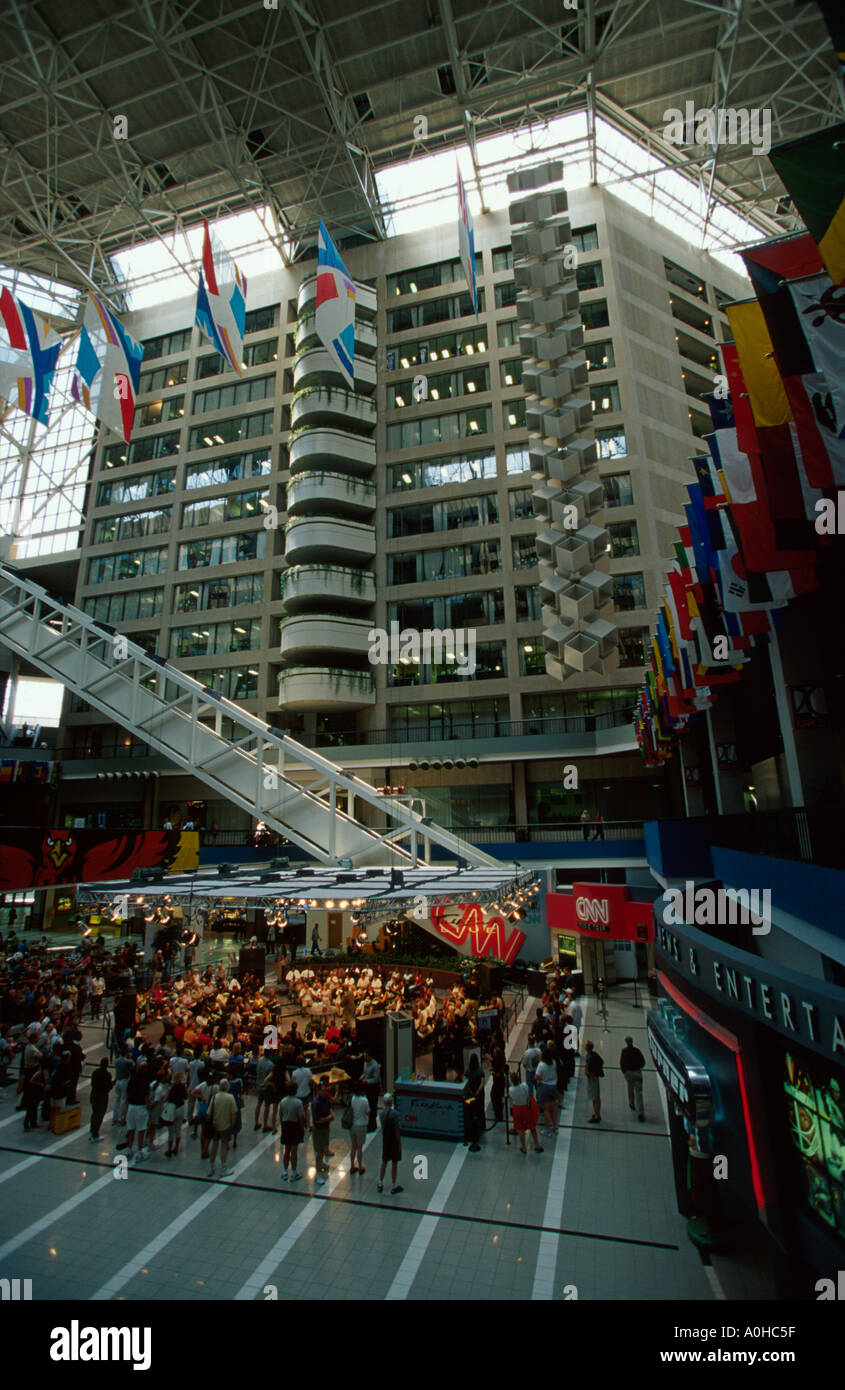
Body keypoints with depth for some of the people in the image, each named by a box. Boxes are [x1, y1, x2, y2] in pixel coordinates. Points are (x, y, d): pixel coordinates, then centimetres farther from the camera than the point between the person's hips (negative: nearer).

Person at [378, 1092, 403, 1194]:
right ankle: (394, 1187, 18)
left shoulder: (382, 1113, -5)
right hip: (394, 1140, -5)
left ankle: (380, 1184, 28)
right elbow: (396, 1130, -19)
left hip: (385, 1139, 5)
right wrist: (399, 1143, -11)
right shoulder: (394, 1113, -23)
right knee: (394, 1163, 8)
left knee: (384, 1162, 18)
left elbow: (382, 1127, 4)